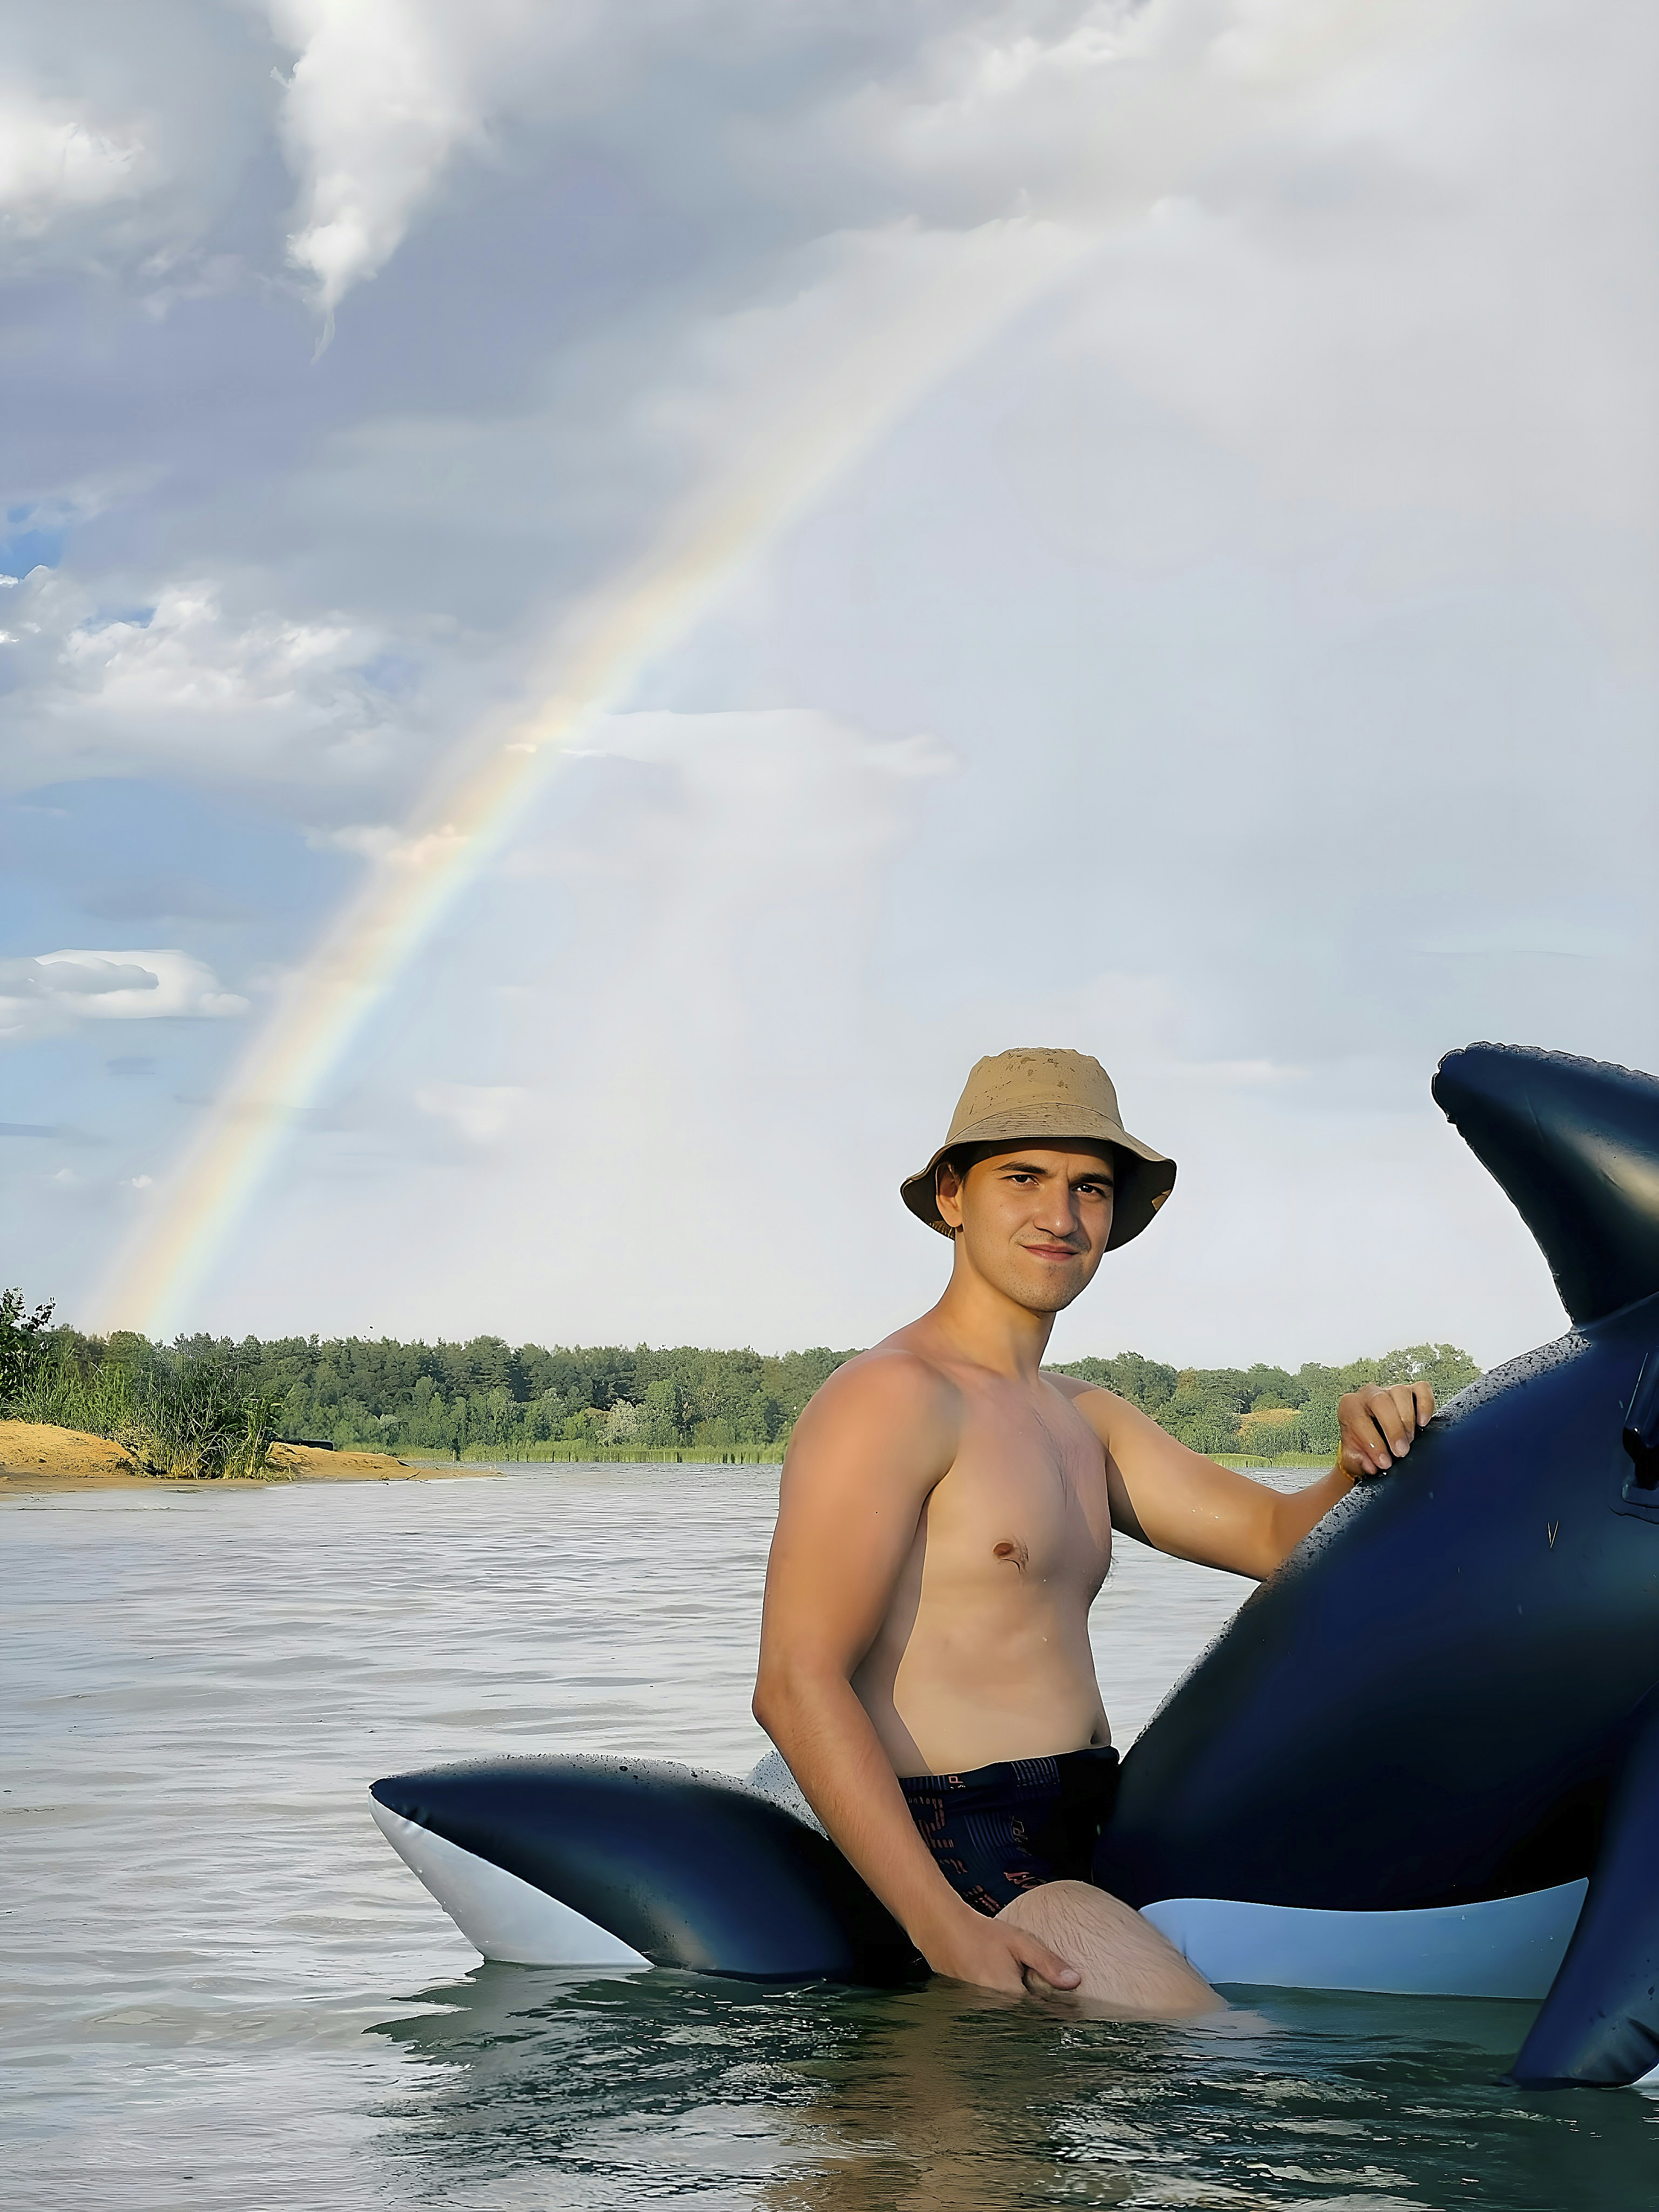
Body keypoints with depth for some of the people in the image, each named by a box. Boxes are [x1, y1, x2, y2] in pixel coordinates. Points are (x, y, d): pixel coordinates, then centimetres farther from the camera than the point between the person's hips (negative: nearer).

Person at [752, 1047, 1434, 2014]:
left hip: (1092, 1852, 9)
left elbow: (1276, 1536, 16)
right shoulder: (891, 1398, -10)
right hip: (963, 1864, -9)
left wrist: (1368, 1457, -8)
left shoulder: (1082, 1418, 19)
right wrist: (947, 1929, -26)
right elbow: (797, 1686, -18)